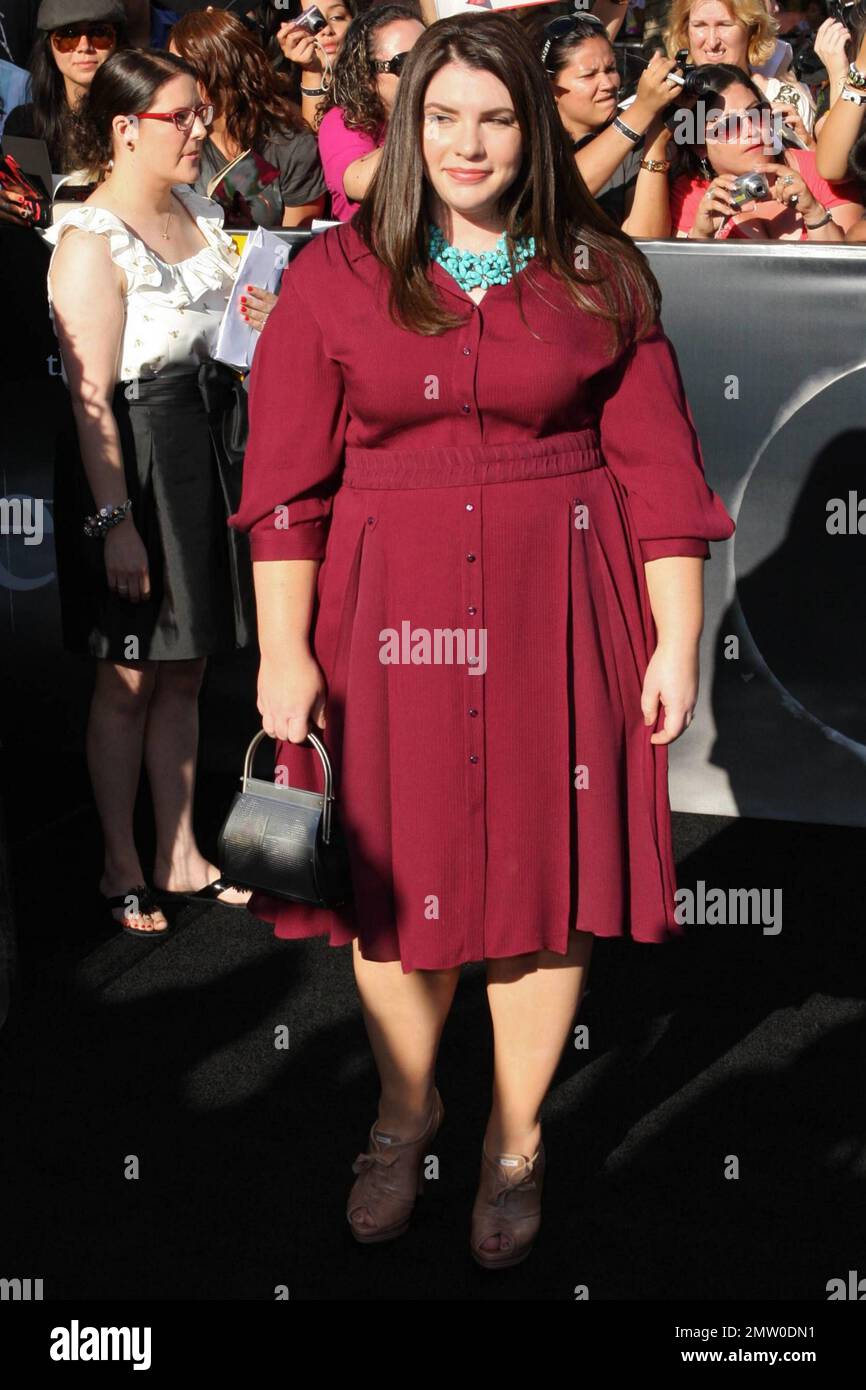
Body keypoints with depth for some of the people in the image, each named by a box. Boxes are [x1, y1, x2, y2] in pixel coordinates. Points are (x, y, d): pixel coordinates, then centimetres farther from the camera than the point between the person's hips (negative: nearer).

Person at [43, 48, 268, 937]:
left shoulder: (199, 214, 9)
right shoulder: (91, 241, -15)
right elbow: (91, 395, -18)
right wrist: (114, 520, -21)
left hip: (203, 446, 7)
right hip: (129, 456, -7)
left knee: (184, 671, 13)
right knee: (129, 678, 3)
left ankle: (180, 855, 24)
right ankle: (122, 869, 17)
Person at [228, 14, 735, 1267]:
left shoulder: (602, 278, 3)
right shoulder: (334, 278, 2)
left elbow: (656, 468, 2)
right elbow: (286, 482, 0)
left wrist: (677, 640, -2)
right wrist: (283, 650, -5)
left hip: (555, 612, 0)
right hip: (389, 611, 0)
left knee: (544, 876, 5)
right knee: (399, 873, 8)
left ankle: (517, 1140, 26)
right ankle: (407, 1106, 34)